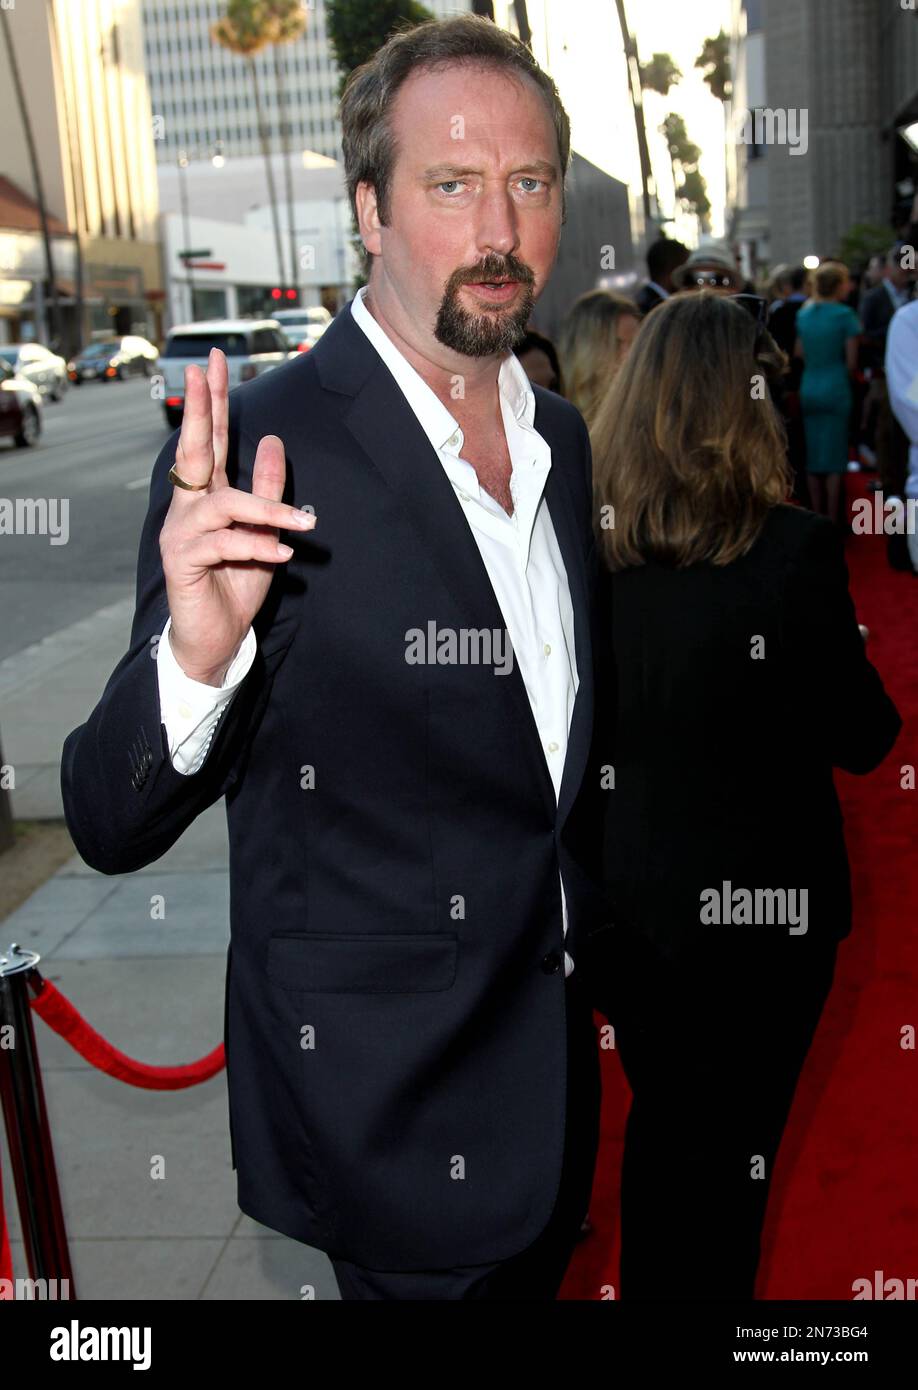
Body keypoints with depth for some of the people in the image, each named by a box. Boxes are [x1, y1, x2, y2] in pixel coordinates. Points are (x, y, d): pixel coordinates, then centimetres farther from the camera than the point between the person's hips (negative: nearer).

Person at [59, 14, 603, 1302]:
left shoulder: (564, 434, 2)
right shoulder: (257, 452, -21)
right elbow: (111, 829, -21)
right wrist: (196, 652, -38)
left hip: (552, 1060, 7)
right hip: (388, 1115, -6)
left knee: (535, 1271, 25)